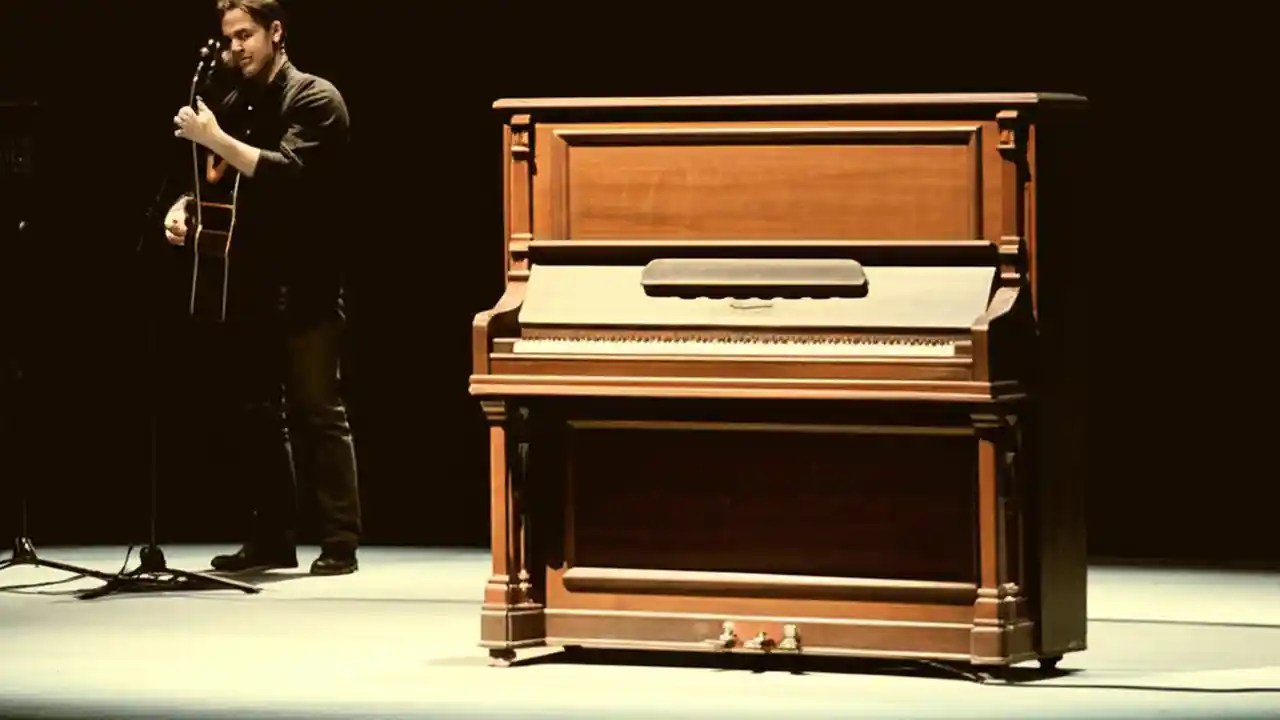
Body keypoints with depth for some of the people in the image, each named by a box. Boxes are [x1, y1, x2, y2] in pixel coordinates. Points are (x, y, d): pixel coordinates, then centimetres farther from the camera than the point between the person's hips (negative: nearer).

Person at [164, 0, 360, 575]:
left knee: (316, 410, -7)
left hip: (304, 284, -7)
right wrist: (185, 207, -3)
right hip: (247, 281, 7)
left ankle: (340, 544, -7)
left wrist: (216, 140, -25)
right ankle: (270, 539, 14)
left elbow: (289, 173, -21)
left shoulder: (315, 100, -7)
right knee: (254, 414, 8)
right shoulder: (233, 103, 14)